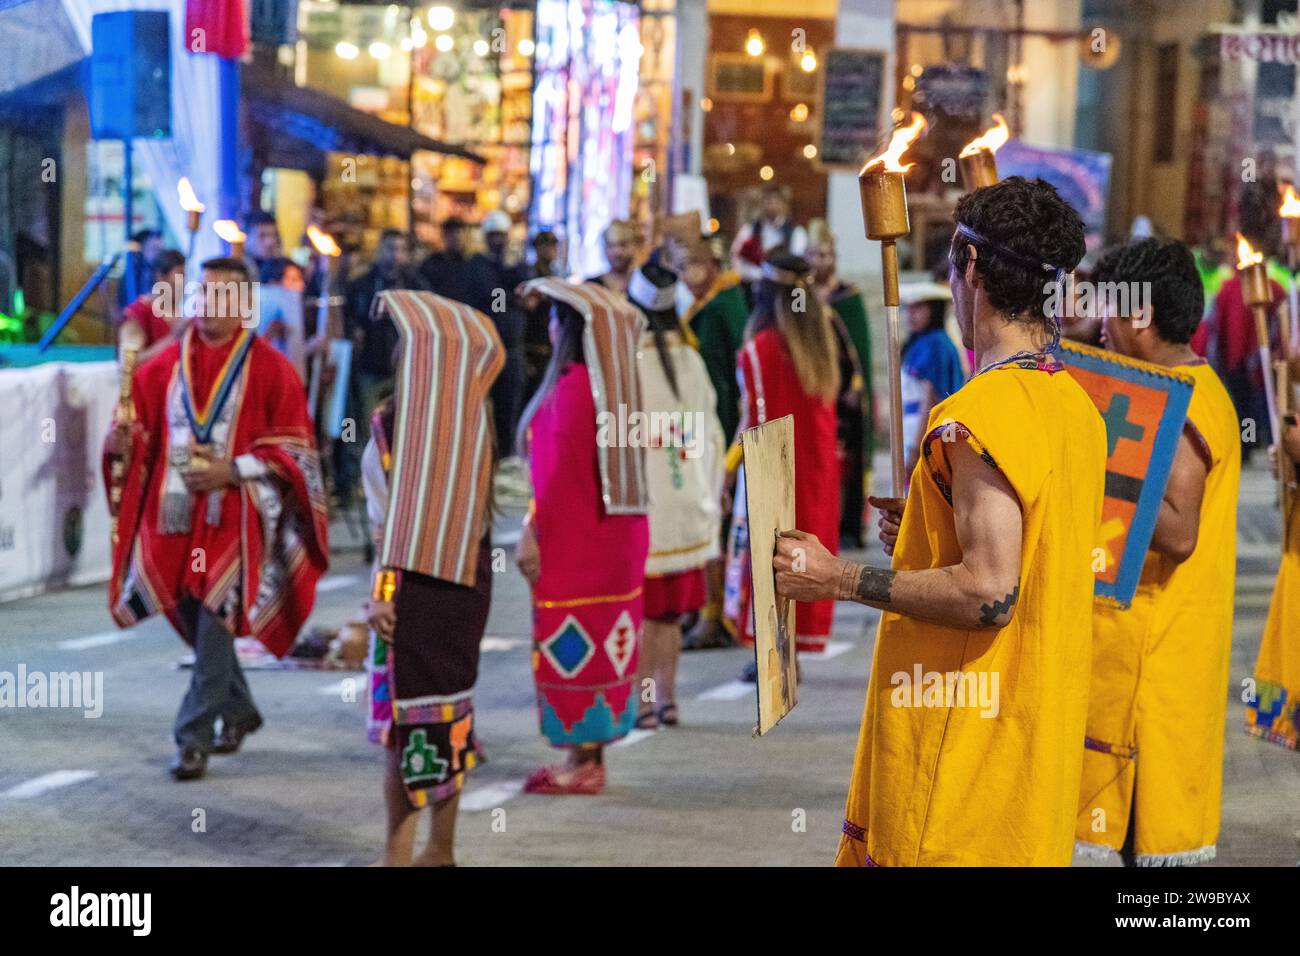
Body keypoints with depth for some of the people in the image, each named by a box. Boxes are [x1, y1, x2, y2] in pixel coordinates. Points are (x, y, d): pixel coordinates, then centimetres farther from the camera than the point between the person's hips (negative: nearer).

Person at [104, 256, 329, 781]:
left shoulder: (269, 369, -3)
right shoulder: (165, 365, 8)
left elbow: (294, 449, -4)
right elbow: (142, 427, 12)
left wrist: (234, 471, -16)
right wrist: (123, 442, -11)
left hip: (236, 518, -4)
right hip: (176, 513, 4)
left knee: (214, 624, -10)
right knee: (196, 623, 12)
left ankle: (195, 737, -3)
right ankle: (239, 711, 33)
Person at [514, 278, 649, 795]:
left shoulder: (571, 389, -17)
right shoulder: (614, 385, 9)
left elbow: (555, 471, -19)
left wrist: (532, 534, -16)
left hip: (573, 542, -9)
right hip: (612, 537, 9)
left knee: (573, 646, -2)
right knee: (600, 646, 11)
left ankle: (581, 764, 1)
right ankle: (592, 758, 17)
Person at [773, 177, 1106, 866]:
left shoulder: (980, 414, -19)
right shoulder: (1076, 404, 10)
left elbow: (988, 593, -25)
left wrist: (839, 579, -18)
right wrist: (925, 535, 18)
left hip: (964, 732, -9)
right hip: (1042, 722, 9)